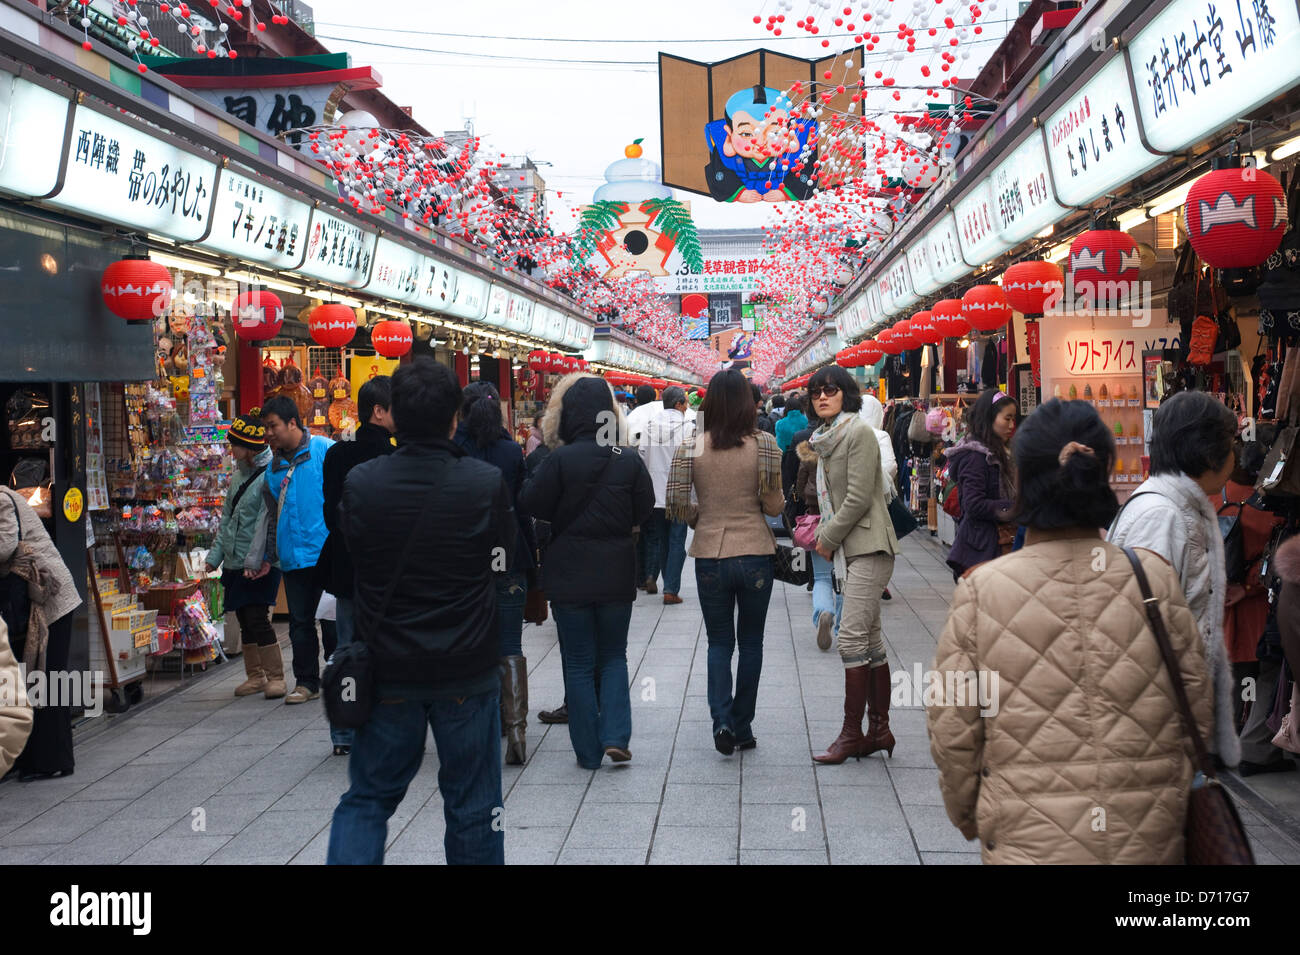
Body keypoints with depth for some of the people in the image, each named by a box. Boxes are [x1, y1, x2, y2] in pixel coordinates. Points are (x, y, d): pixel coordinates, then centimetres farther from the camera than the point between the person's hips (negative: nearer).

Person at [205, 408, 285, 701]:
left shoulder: (270, 475, -12)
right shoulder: (239, 475, 14)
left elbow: (267, 521, -18)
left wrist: (255, 559, -21)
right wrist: (215, 554, 16)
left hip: (259, 565, -8)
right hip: (235, 563, 8)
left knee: (257, 620, -10)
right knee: (245, 622, 11)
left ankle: (275, 677, 1)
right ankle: (255, 676, 21)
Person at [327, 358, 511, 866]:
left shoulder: (359, 483, -11)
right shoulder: (487, 482, -16)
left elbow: (350, 552, 3)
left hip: (387, 670, 1)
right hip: (468, 671, -1)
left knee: (368, 796, 16)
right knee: (472, 803, 14)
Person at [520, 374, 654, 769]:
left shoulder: (560, 460, -15)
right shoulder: (629, 461, -6)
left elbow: (532, 504, -9)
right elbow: (644, 511, 3)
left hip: (570, 575, -2)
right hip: (617, 573, 2)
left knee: (578, 663, 9)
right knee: (613, 656, 17)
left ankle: (588, 750, 12)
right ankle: (615, 735, 4)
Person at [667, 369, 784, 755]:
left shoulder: (690, 447, -6)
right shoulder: (764, 443, -8)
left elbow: (676, 506, -6)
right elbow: (774, 505, -8)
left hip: (710, 555, 0)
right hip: (756, 554, 0)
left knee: (719, 642, 13)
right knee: (750, 642, 15)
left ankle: (722, 720, -4)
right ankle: (743, 726, 20)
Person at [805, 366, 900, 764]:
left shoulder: (859, 432, -11)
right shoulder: (828, 437, 16)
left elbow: (858, 497, -17)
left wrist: (828, 539, -10)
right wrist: (825, 535, 8)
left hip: (867, 546, -9)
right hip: (849, 549, 9)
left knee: (852, 636, -11)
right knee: (869, 640, 11)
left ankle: (852, 733, -5)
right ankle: (879, 729, 16)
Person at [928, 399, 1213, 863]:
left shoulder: (980, 590, -12)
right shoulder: (1157, 579, -6)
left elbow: (952, 729, -7)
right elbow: (1198, 708, 2)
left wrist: (966, 814, 11)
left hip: (1027, 841, -2)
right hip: (1150, 841, 2)